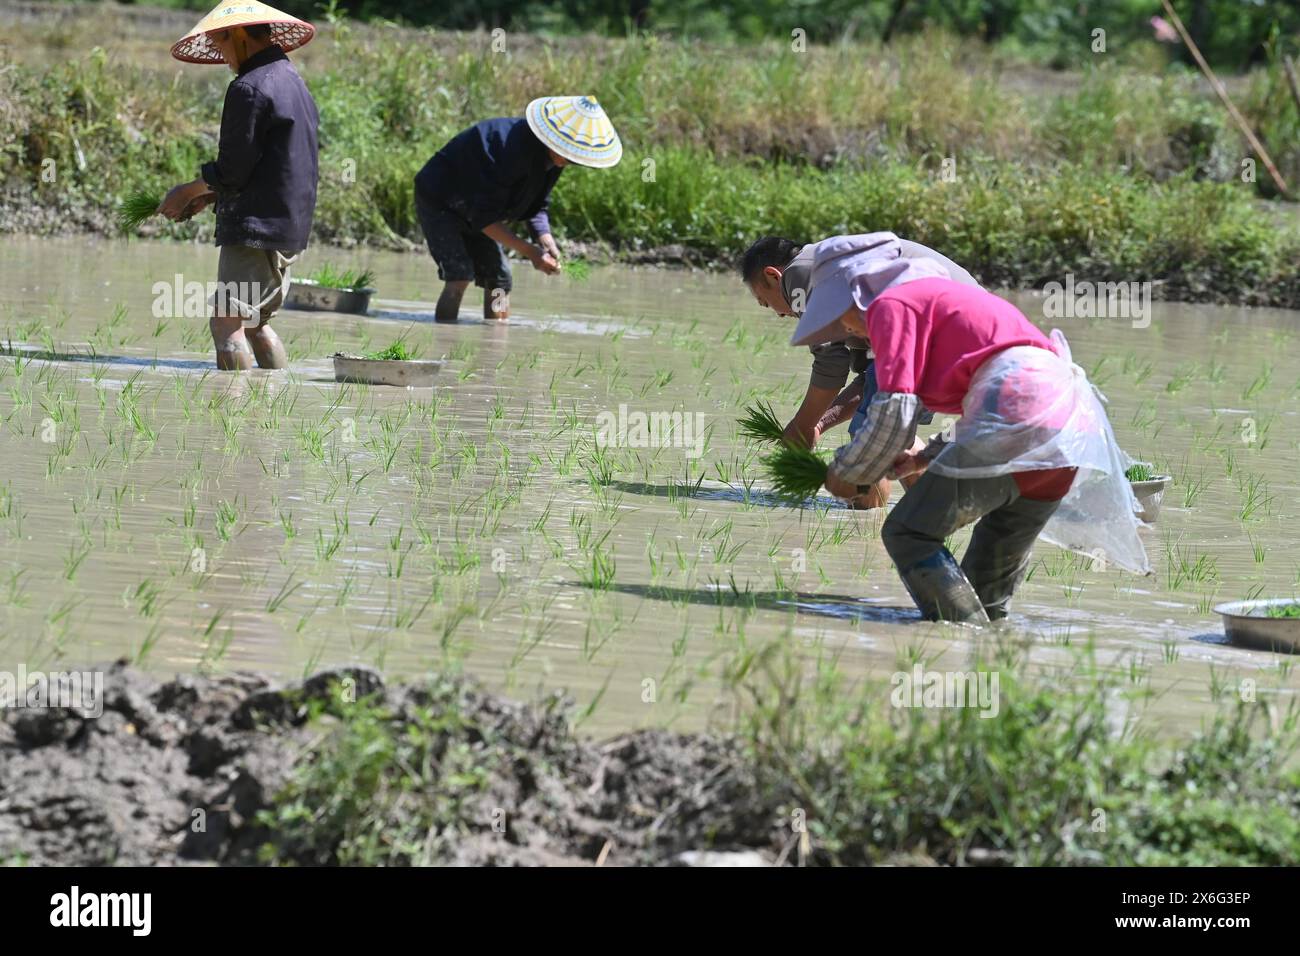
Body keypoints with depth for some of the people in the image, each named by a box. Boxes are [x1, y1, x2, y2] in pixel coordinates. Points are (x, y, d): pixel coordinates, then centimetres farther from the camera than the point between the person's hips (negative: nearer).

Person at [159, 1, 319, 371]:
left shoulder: (249, 88, -14)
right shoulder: (294, 84, 17)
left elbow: (232, 171, -15)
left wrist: (188, 192, 2)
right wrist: (208, 195, 17)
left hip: (256, 228, -10)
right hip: (290, 231, 10)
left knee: (227, 323, -12)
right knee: (255, 323, 19)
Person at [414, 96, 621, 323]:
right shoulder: (512, 148, -38)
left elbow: (537, 207, -1)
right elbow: (484, 216, -34)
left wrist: (546, 241, -21)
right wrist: (528, 251, -36)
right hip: (438, 200, -9)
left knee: (499, 279, 1)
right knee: (460, 275, -23)